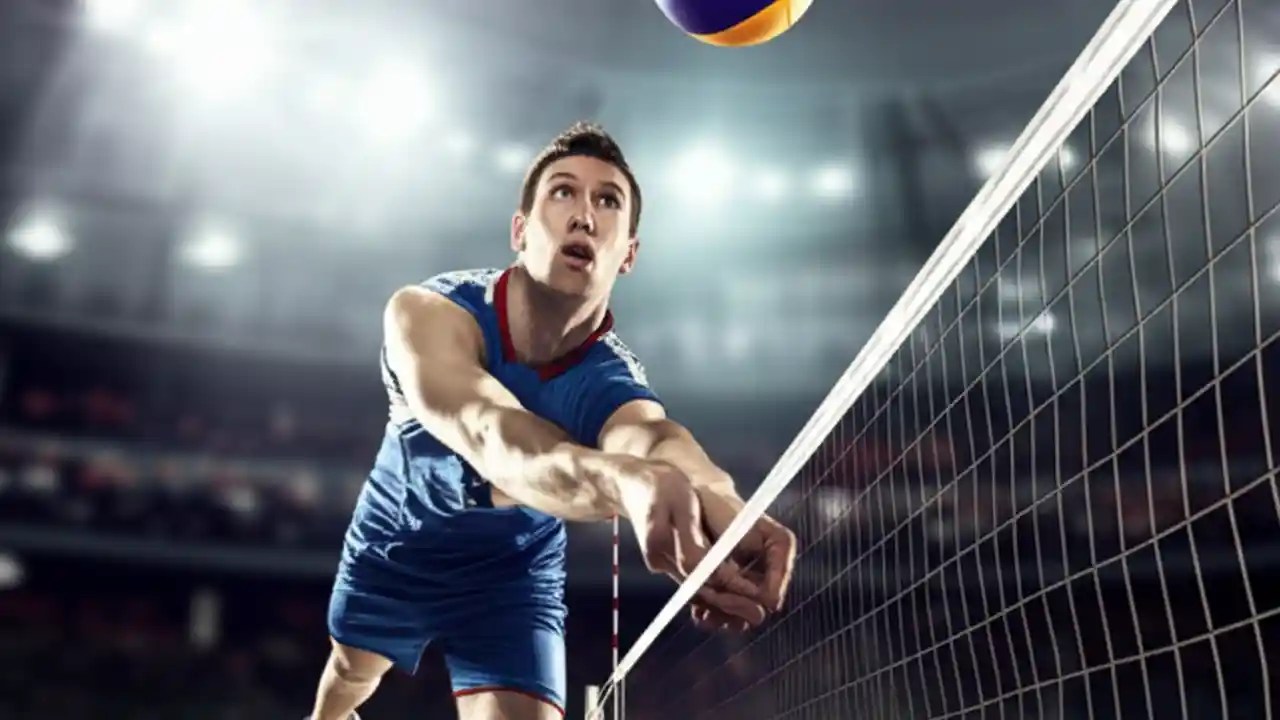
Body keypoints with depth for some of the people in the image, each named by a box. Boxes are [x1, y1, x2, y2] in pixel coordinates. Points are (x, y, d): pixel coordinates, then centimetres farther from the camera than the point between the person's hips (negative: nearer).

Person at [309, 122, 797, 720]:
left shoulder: (610, 382, -33)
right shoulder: (427, 313, -35)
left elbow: (656, 442, -58)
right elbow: (486, 431, -57)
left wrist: (721, 511, -84)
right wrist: (626, 482, -79)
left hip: (511, 571, 0)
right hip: (392, 542, 1)